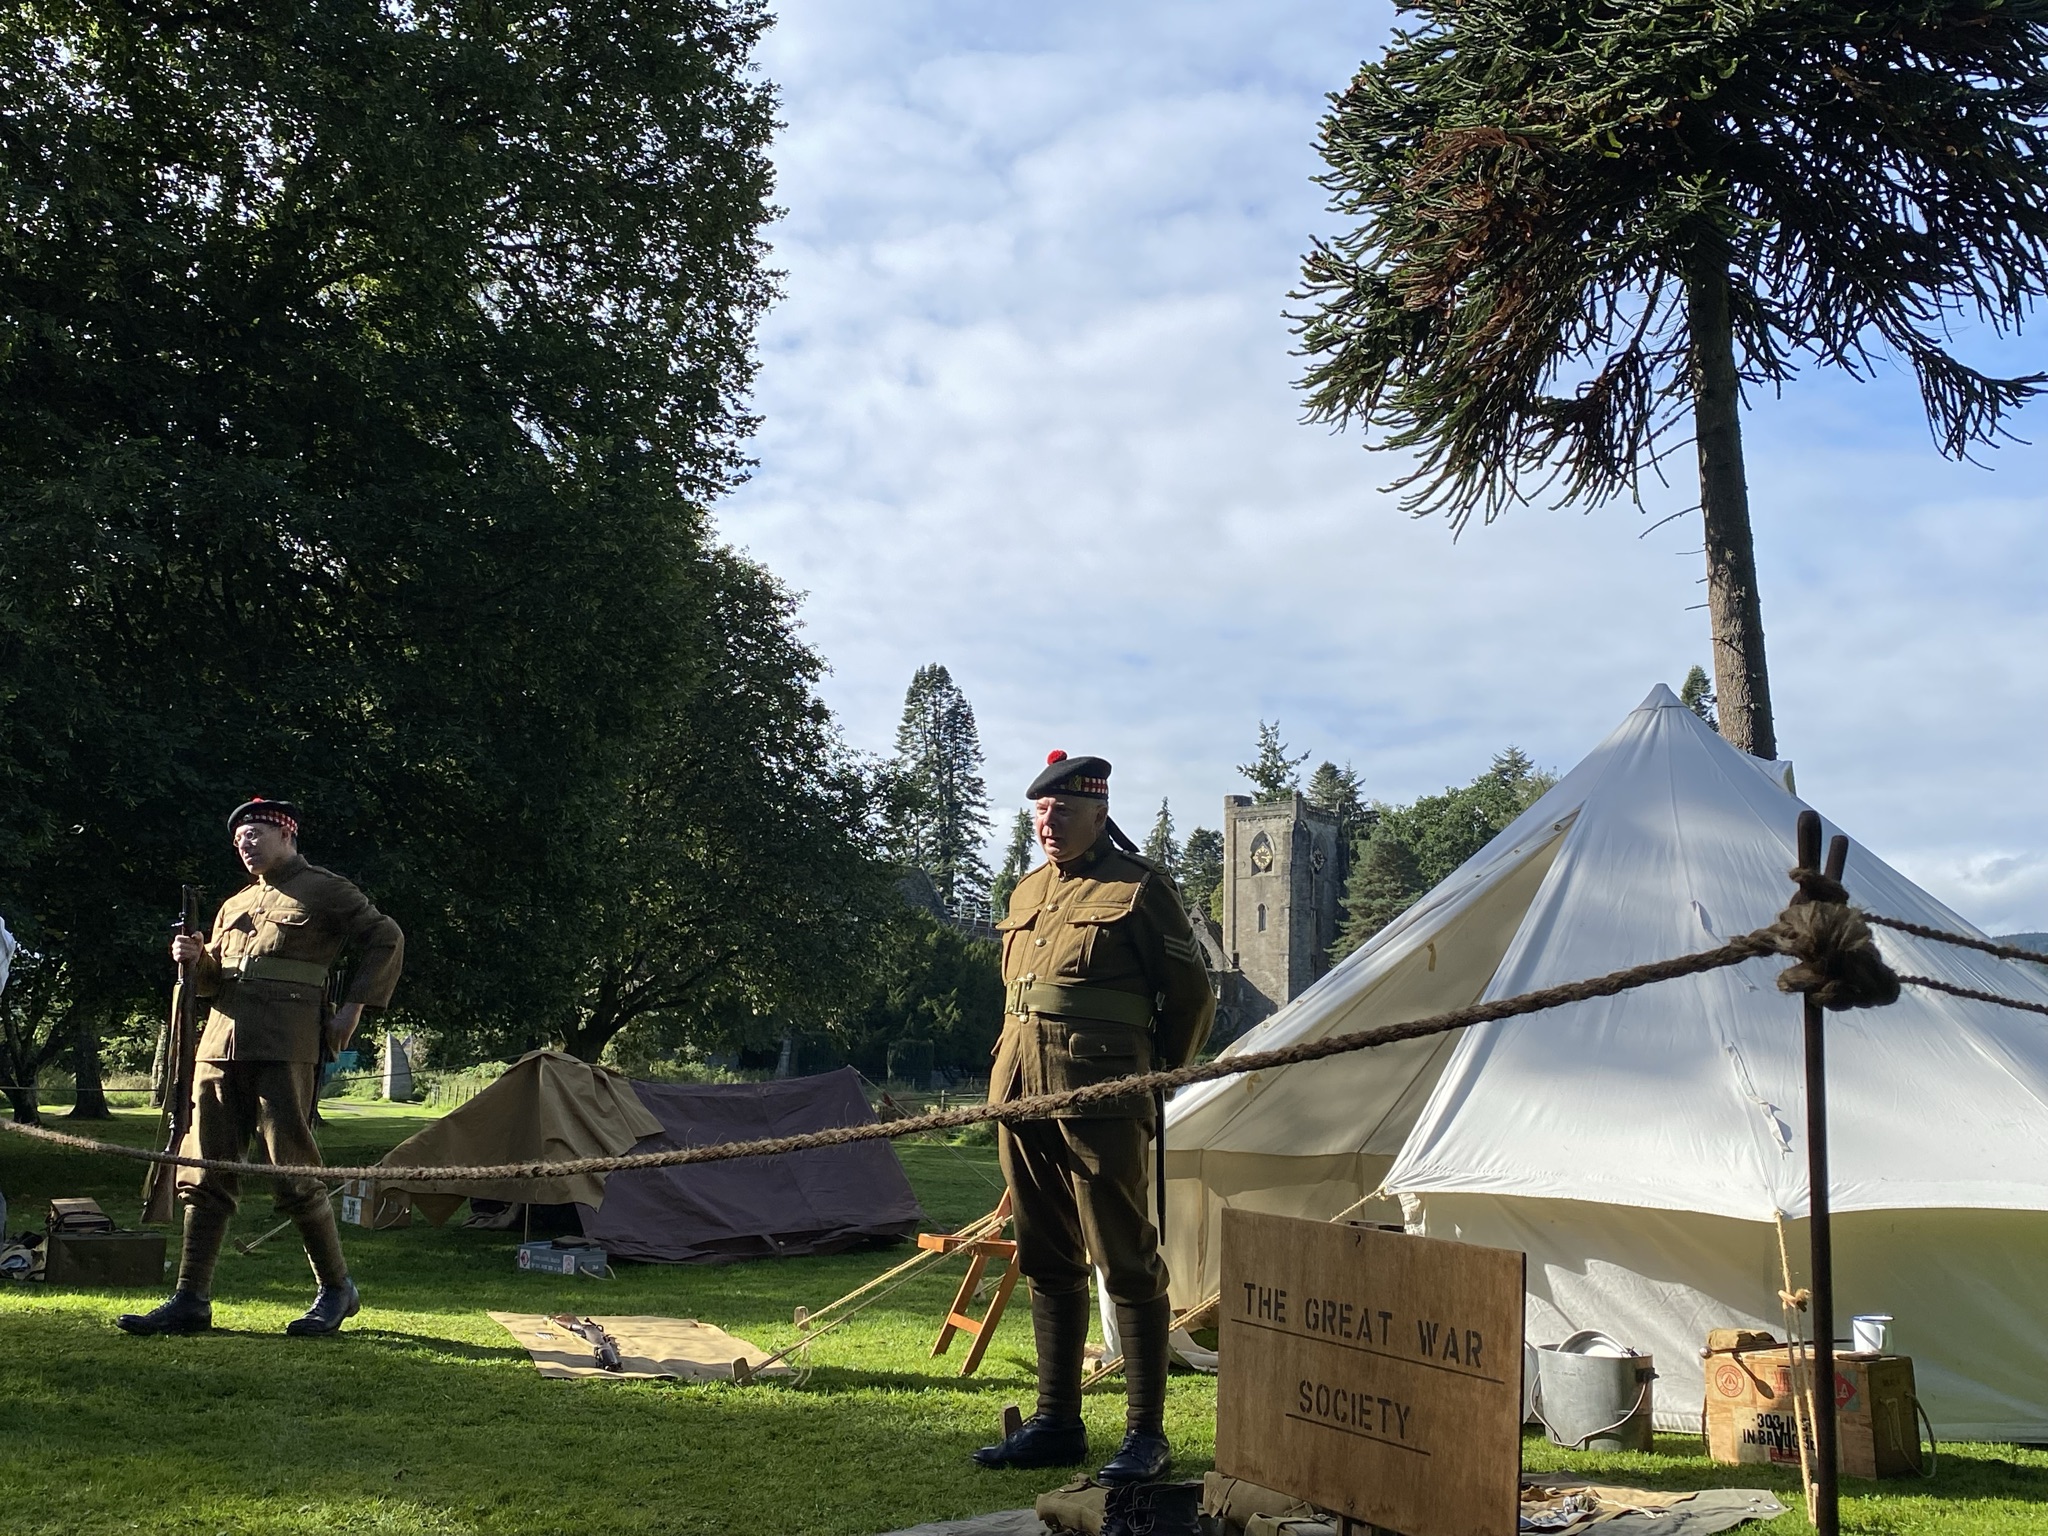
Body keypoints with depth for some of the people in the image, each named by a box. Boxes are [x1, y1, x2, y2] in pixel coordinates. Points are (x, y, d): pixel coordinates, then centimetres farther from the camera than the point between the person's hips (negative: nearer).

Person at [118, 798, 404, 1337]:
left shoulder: (324, 890, 3)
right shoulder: (236, 904, 23)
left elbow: (386, 938, 1)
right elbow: (213, 981, 25)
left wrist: (353, 1007, -5)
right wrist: (195, 959, 2)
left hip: (284, 1047, -7)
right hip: (222, 1043, 7)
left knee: (291, 1172, -6)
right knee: (206, 1174, 3)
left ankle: (337, 1289, 7)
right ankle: (191, 1299, 7)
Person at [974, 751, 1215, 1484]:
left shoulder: (1138, 889, -5)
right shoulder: (1026, 894, 16)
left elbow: (1191, 998, 0)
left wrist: (1151, 1080, 7)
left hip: (1098, 1103, -7)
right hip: (1022, 1096, 7)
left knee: (1127, 1265, -1)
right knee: (1048, 1265, 13)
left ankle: (1146, 1434, 7)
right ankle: (1056, 1424, 23)